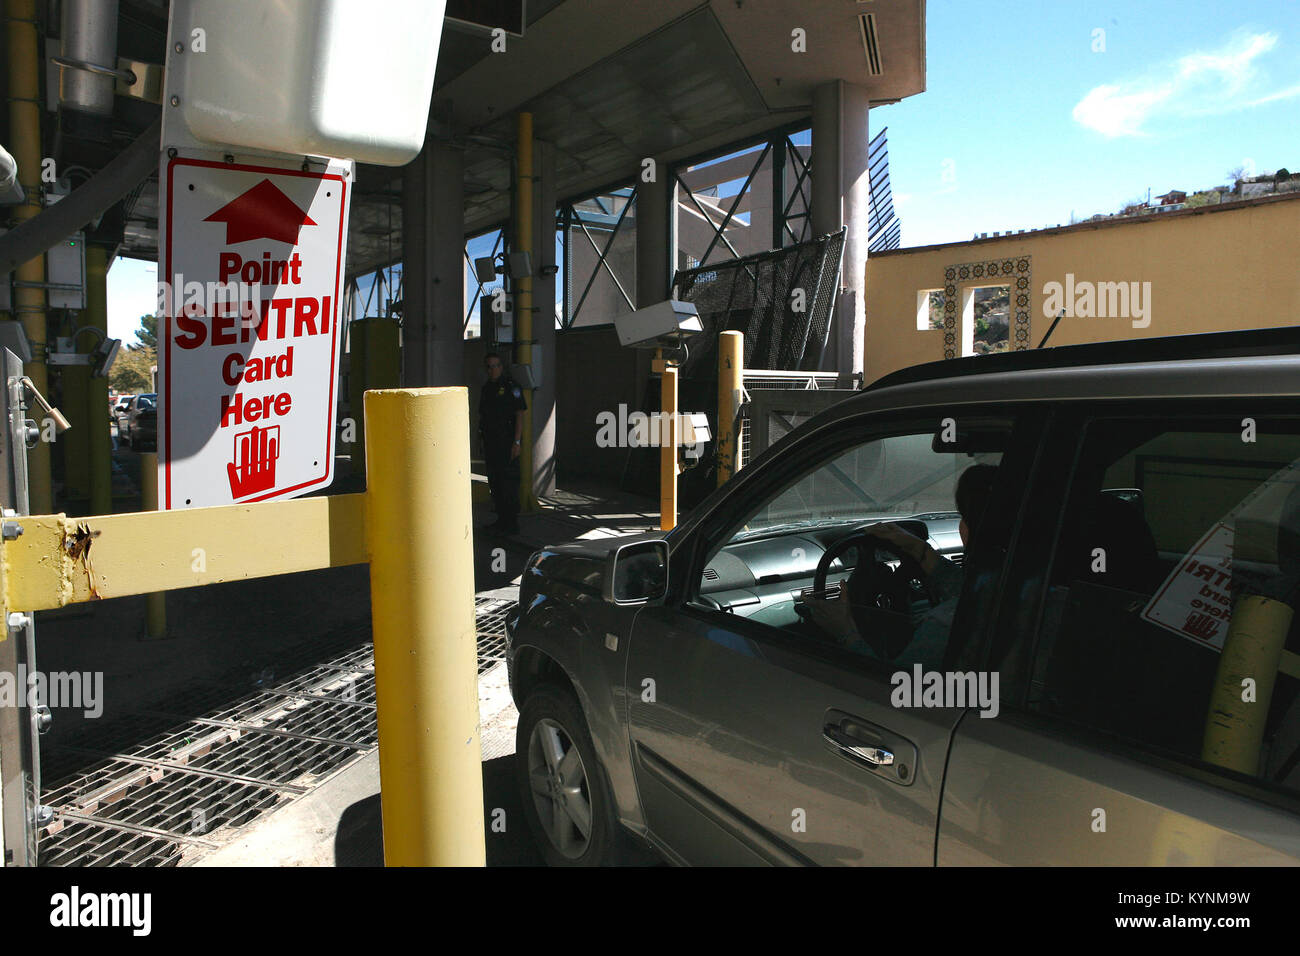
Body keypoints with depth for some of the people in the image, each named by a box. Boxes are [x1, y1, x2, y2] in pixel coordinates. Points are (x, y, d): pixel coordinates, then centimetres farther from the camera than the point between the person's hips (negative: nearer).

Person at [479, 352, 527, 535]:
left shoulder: (511, 387, -7)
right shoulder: (486, 388, 16)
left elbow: (520, 415, -12)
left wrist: (517, 442, -18)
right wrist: (482, 441, 16)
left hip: (507, 443, -8)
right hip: (490, 443, 8)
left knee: (509, 482, -7)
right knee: (494, 482, 10)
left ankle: (512, 523, -2)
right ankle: (501, 521, 18)